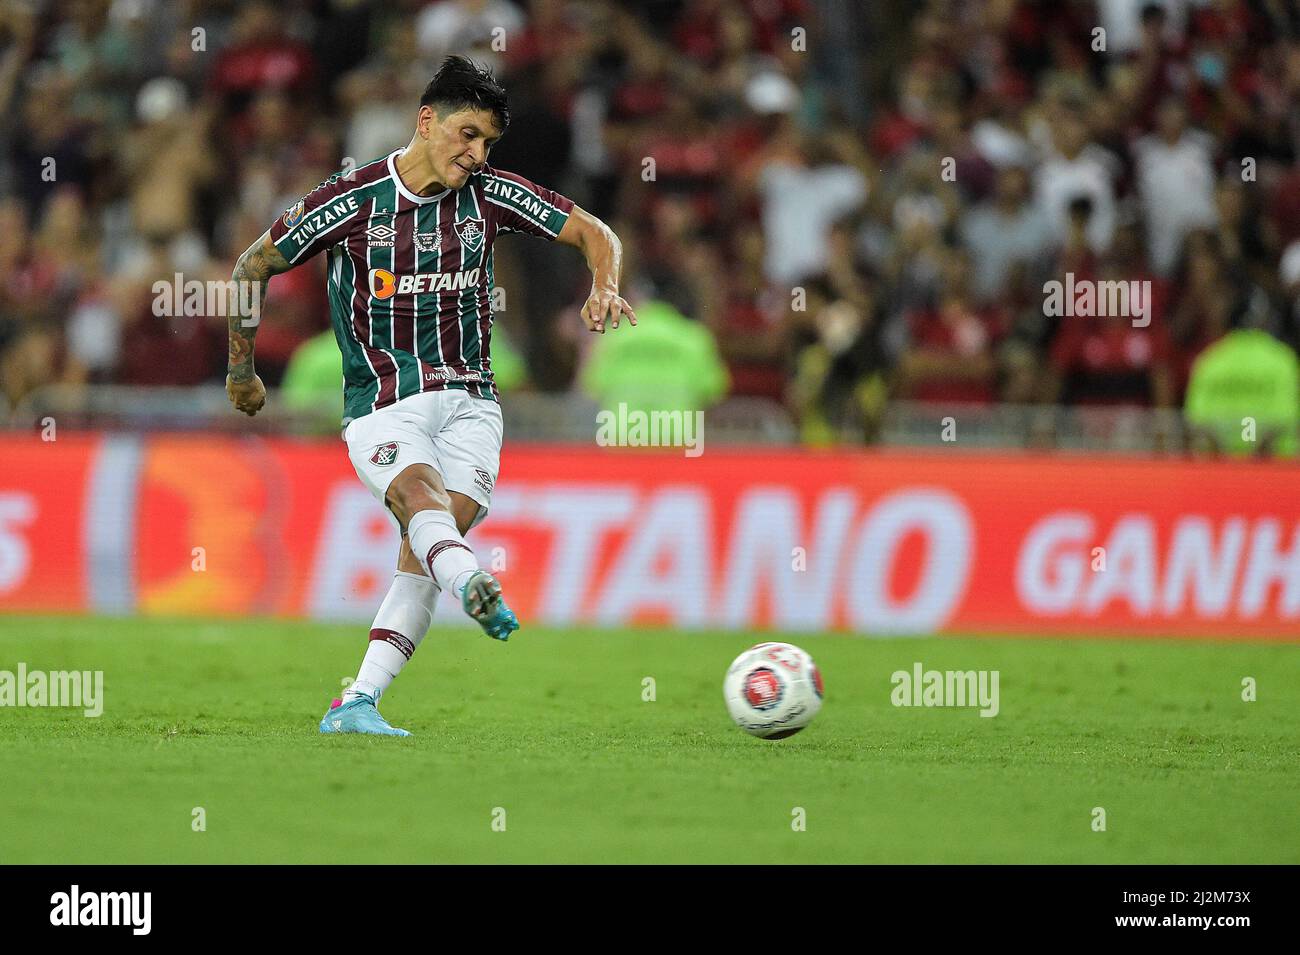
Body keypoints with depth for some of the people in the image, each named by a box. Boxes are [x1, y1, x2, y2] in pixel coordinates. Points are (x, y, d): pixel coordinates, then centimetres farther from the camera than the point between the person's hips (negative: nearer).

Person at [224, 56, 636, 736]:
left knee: (427, 547, -17)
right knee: (421, 494, -33)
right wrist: (241, 368, 14)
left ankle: (356, 704, -17)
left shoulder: (489, 195, 3)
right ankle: (476, 590, -66)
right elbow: (252, 266, 8)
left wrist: (604, 288, -11)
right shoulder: (351, 200, -4)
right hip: (382, 404, -3)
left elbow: (594, 234, 11)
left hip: (468, 399, 3)